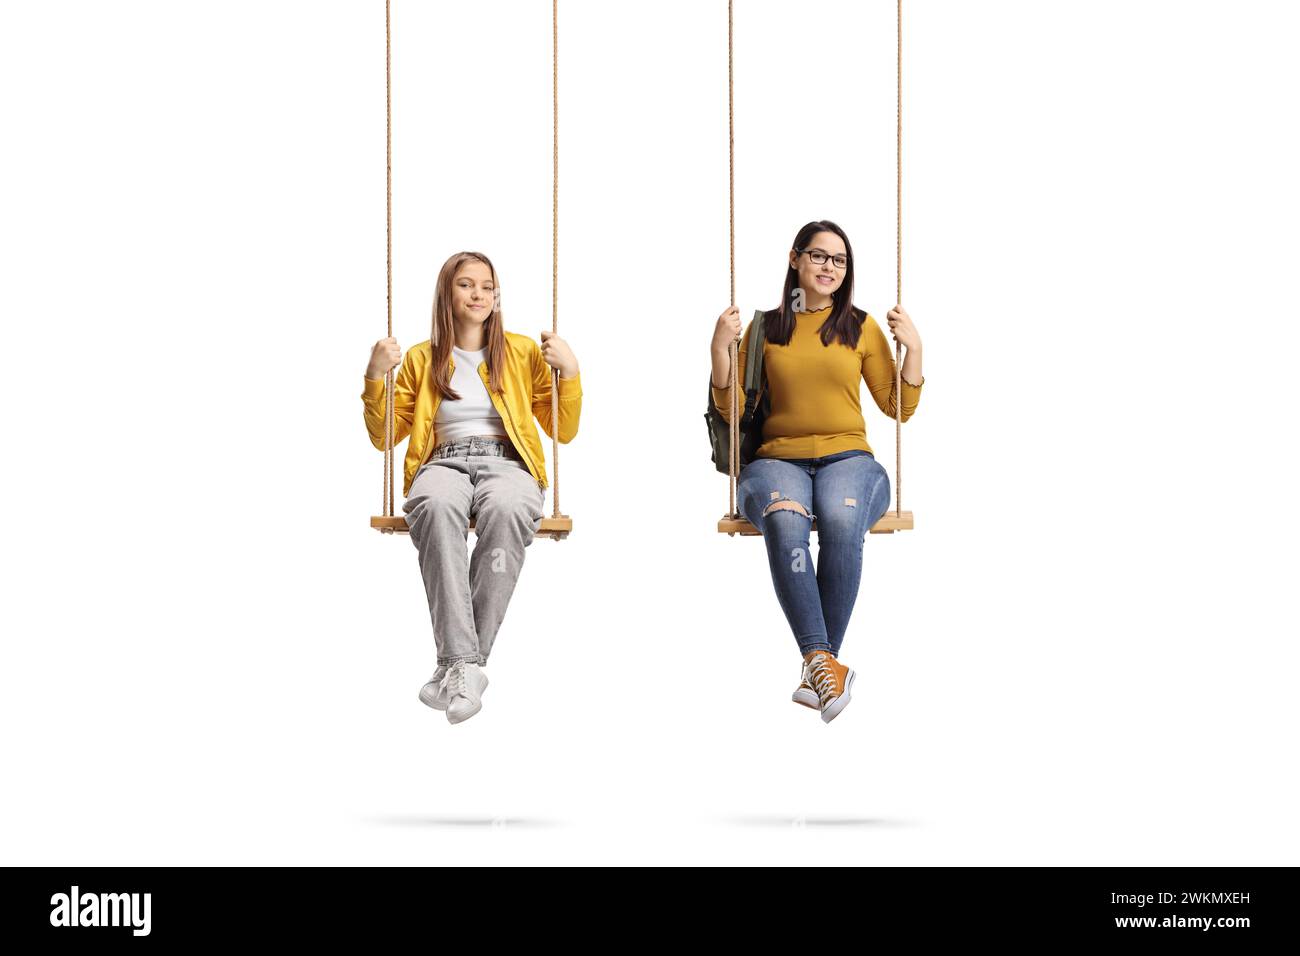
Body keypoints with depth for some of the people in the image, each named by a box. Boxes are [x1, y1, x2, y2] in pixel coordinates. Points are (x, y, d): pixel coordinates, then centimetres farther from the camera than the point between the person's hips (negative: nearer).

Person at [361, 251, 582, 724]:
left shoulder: (523, 352, 19)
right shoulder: (420, 358, 20)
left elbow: (564, 431, 18)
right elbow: (383, 438, 22)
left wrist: (569, 370, 3)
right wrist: (375, 376, 7)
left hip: (508, 463, 0)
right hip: (443, 463, 0)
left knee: (506, 509, -41)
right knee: (438, 506, -41)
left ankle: (460, 662, -39)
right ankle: (464, 665, -48)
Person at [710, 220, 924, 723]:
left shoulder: (862, 327, 15)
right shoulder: (765, 328, 14)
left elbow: (900, 407, 15)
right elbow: (732, 410, 11)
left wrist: (913, 349, 3)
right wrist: (720, 350, -2)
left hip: (847, 457, 0)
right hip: (777, 457, 0)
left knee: (841, 521, -37)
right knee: (784, 522, -38)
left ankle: (819, 666, -33)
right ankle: (822, 660, -44)